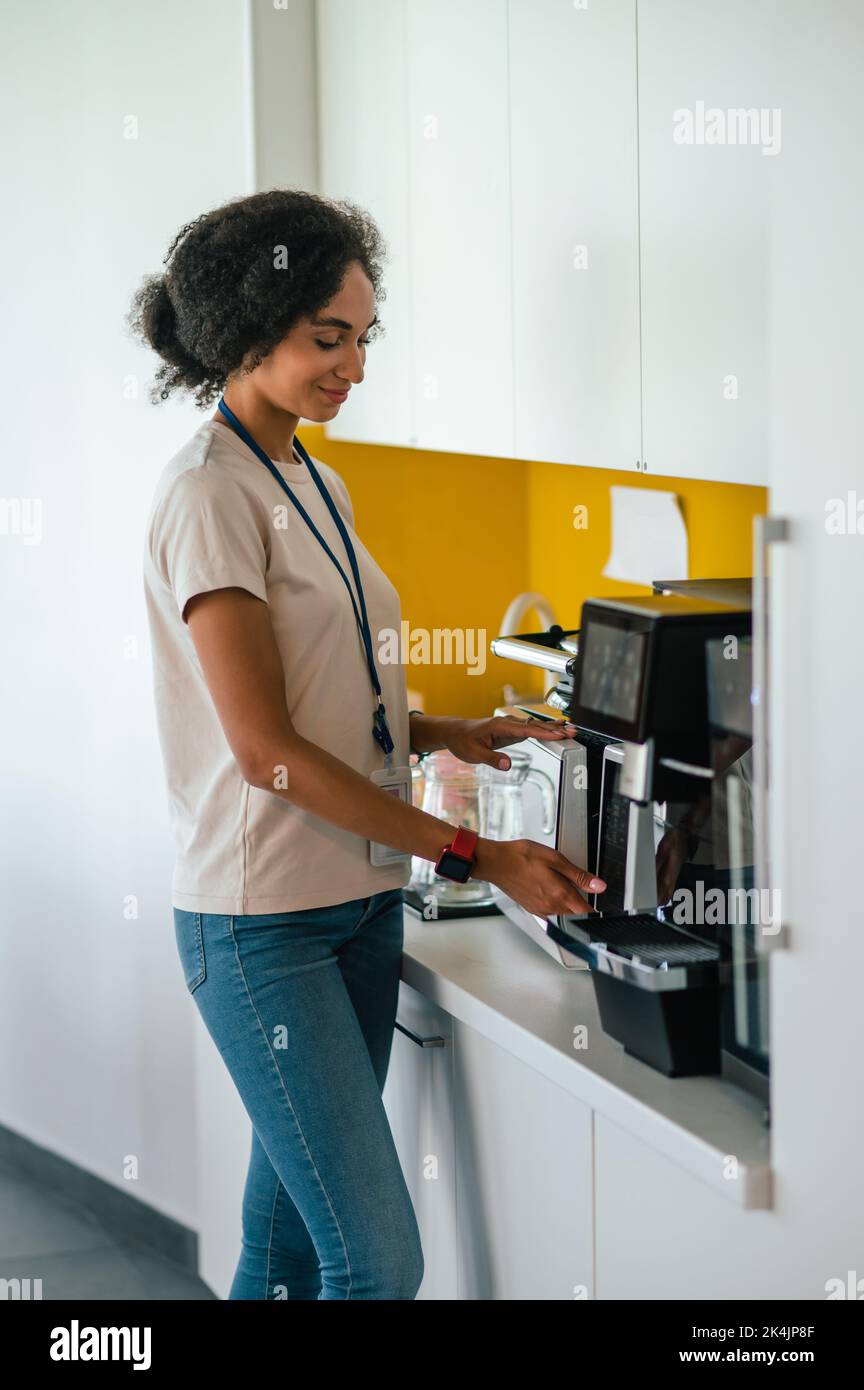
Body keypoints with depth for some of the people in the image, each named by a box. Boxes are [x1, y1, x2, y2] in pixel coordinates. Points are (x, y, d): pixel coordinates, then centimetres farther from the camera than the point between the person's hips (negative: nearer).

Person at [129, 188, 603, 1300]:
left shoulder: (316, 484, 12)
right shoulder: (210, 496, -14)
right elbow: (267, 747, -19)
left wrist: (445, 734, 2)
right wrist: (473, 854, -19)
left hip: (359, 896, 8)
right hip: (264, 921, -8)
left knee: (300, 1200, 14)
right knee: (378, 1260, -9)